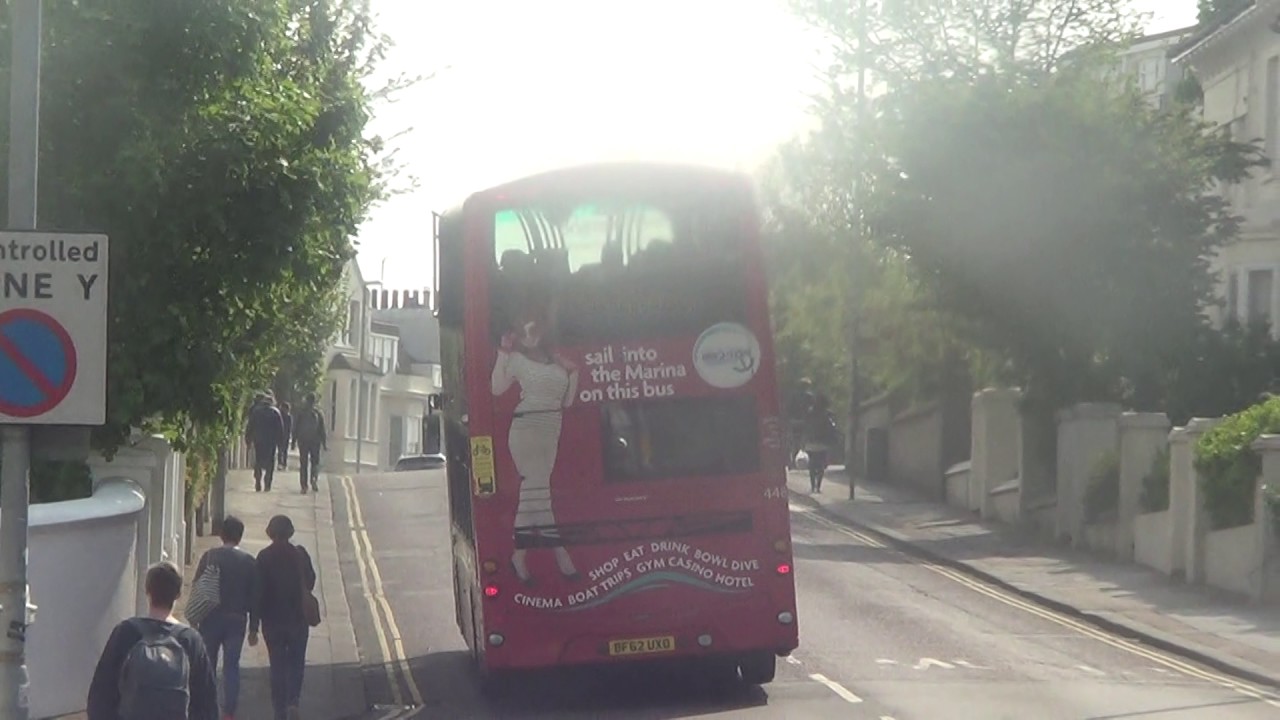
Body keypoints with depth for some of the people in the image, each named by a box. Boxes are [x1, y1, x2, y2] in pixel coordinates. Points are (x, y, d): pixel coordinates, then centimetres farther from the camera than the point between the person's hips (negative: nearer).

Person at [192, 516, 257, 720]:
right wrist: (254, 626, 9)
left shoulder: (209, 556, -6)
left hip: (211, 618, -1)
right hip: (237, 619, 1)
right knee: (231, 667, 5)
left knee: (207, 665, 11)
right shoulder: (249, 562, -2)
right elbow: (254, 596, 0)